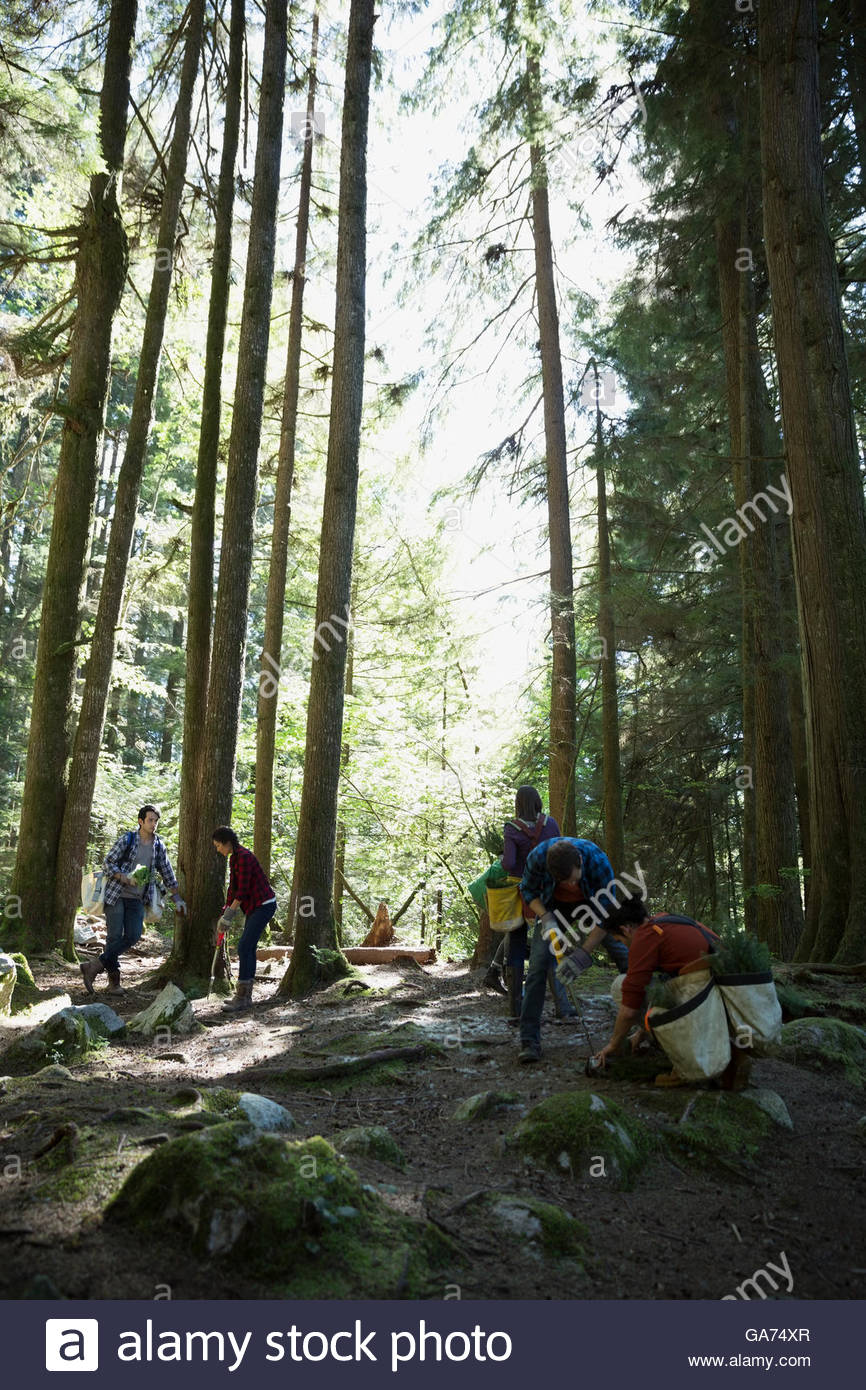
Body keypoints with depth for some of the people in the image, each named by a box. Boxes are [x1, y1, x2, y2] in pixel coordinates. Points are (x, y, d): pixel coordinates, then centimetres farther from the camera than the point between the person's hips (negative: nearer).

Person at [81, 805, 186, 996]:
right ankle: (114, 980, 6)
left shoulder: (159, 846, 8)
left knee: (133, 935, -9)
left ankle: (96, 966, -1)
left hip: (137, 899, 4)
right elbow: (107, 864, -4)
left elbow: (168, 874, 16)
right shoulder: (126, 840, -5)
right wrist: (126, 878, -18)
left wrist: (177, 898, 14)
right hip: (116, 895, -4)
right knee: (115, 936, -5)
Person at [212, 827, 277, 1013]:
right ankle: (246, 996, 17)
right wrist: (225, 912, 15)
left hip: (263, 905, -10)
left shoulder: (244, 857, -19)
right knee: (248, 949, 11)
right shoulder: (233, 858, 12)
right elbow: (233, 887, 17)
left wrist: (229, 915, -14)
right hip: (255, 906, 10)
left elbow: (242, 890, -20)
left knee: (244, 948, -11)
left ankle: (241, 998, -7)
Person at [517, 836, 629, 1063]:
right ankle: (529, 1041, -10)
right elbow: (528, 890, -11)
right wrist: (546, 918, -28)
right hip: (555, 906, 0)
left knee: (624, 955, -6)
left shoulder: (598, 860, -37)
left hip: (591, 902, 0)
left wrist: (583, 954, -31)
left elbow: (607, 913, -27)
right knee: (538, 964, -14)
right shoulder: (537, 856, -34)